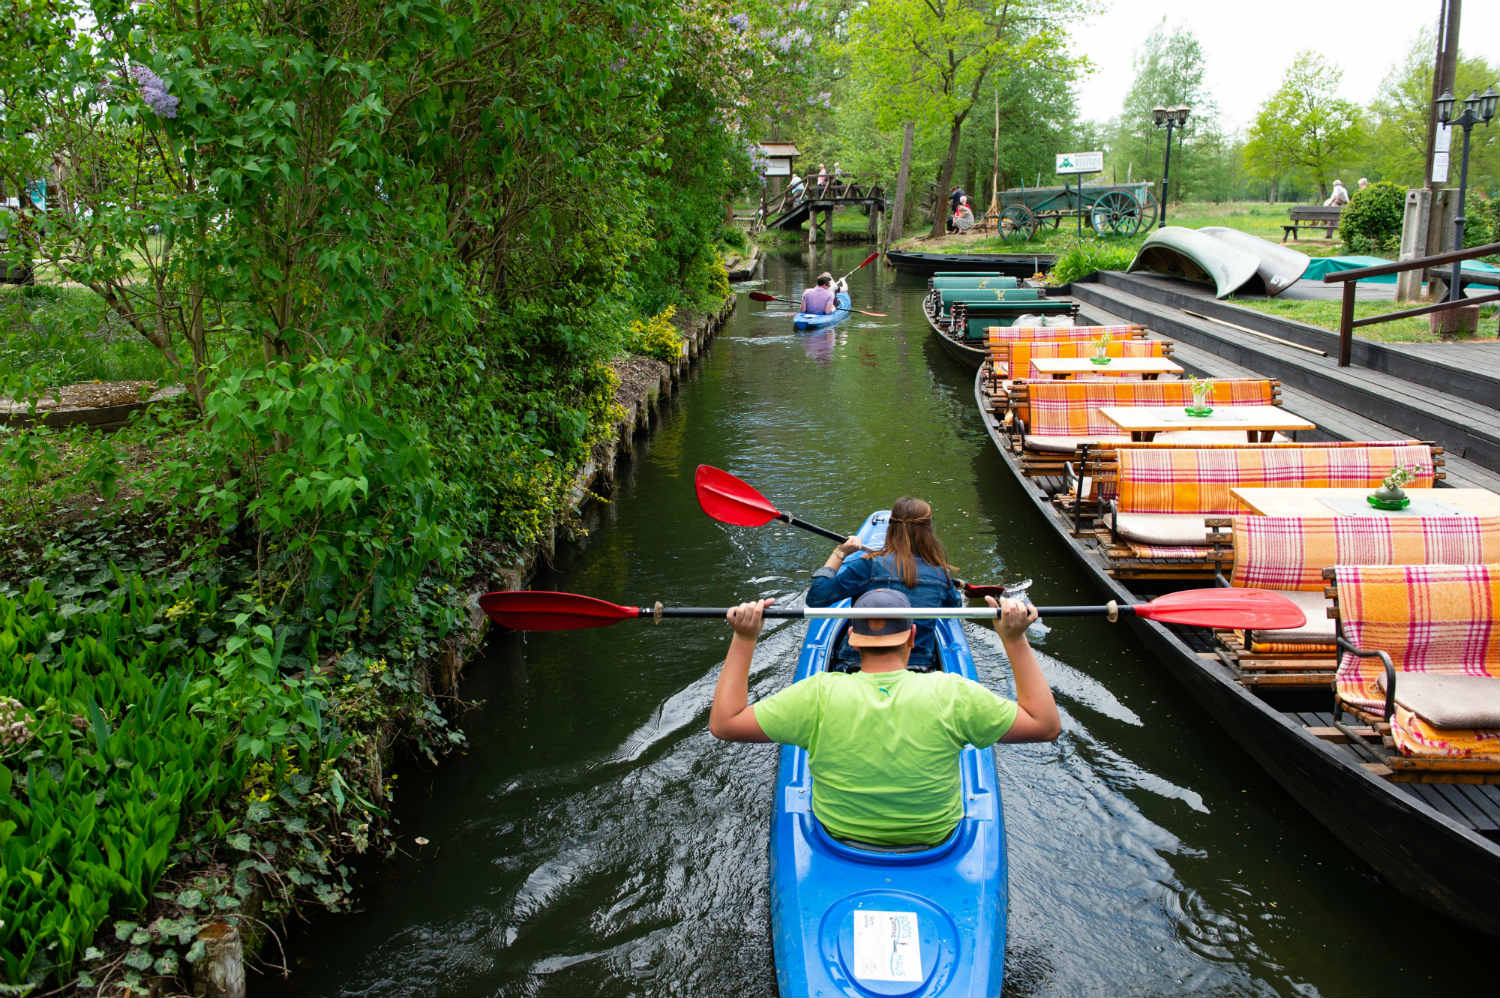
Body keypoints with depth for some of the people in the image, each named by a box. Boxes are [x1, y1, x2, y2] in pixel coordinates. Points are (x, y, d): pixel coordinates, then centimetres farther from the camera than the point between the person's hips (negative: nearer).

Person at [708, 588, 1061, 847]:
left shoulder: (819, 696, -24)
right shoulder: (951, 694, -24)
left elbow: (723, 722, -16)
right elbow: (1047, 725, -13)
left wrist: (743, 639, -13)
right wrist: (1015, 640, -12)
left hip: (839, 847, 0)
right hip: (936, 849, 0)